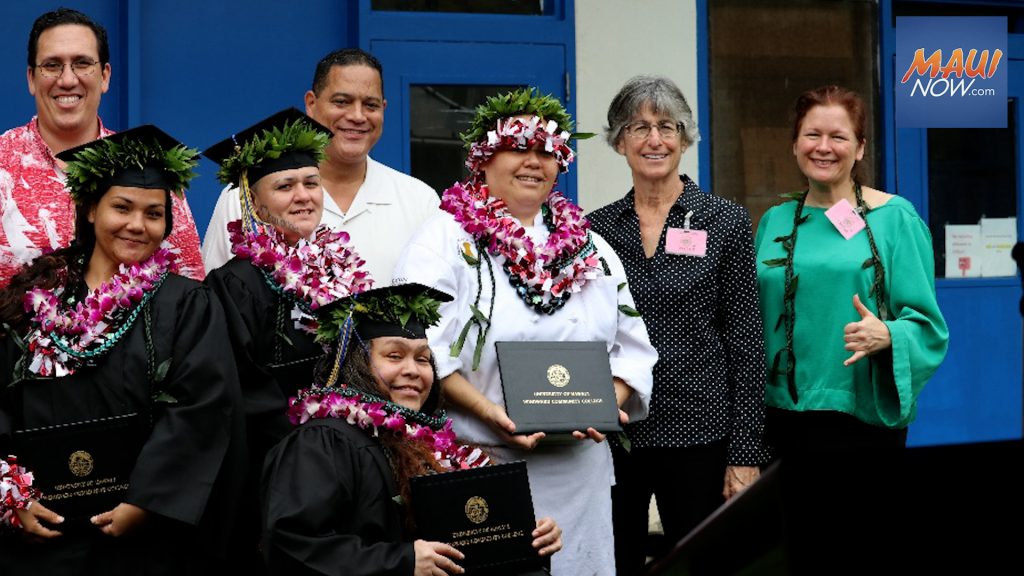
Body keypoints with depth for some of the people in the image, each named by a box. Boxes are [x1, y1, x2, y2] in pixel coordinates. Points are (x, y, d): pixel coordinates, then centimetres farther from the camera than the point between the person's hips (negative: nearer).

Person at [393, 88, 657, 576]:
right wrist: (489, 412, -22)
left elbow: (632, 346, 14)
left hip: (578, 467, 5)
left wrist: (609, 404, -5)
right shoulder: (446, 239, -2)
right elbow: (423, 347, -13)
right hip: (477, 463, -4)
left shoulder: (589, 247, 14)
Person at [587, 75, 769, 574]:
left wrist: (745, 453, -6)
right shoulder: (595, 228, 7)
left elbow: (746, 345, -1)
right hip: (610, 433, 2)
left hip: (697, 434, -2)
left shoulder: (726, 223, 1)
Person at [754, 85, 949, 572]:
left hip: (864, 418, -4)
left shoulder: (894, 218, -1)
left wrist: (886, 337, -24)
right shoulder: (775, 222, 11)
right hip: (786, 422, 4)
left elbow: (925, 322, -4)